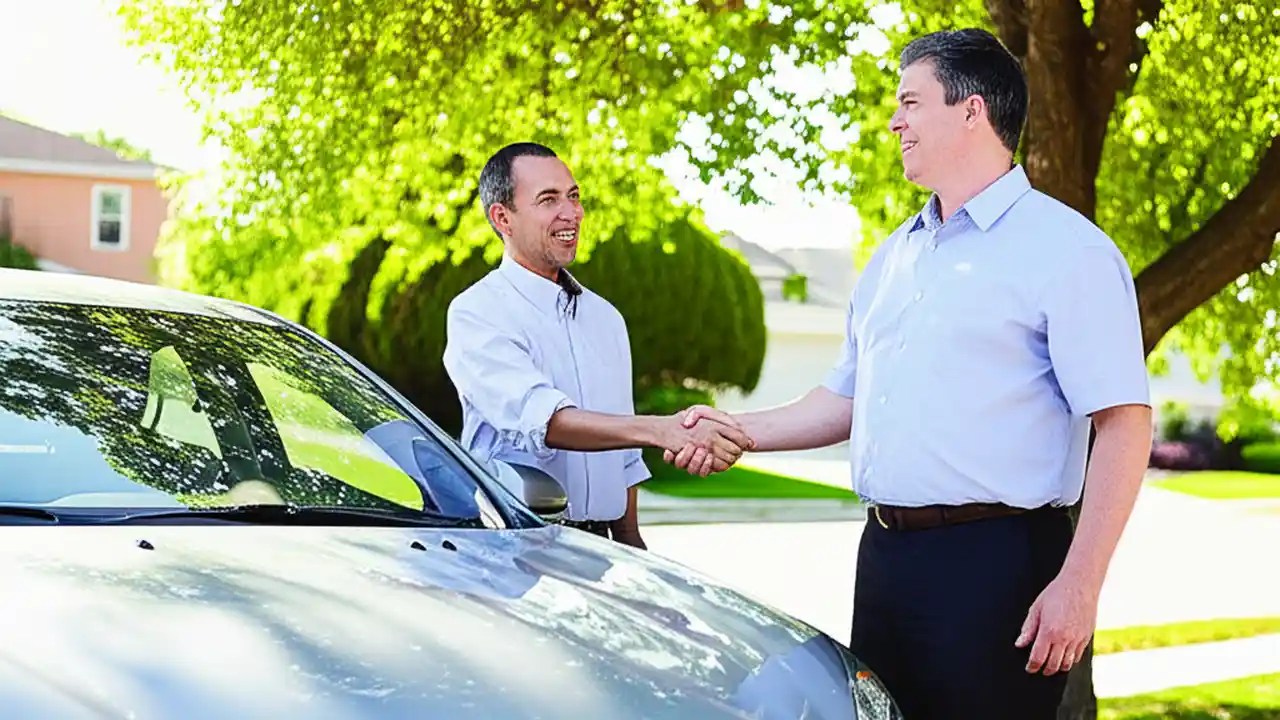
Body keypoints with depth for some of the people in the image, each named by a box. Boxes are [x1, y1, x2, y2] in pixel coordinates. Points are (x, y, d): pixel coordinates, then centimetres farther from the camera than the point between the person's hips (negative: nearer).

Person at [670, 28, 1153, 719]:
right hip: (886, 552, 8)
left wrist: (1078, 584, -21)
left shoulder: (1065, 249, -8)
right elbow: (847, 400, 25)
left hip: (994, 559, -8)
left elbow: (1123, 425, -14)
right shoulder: (893, 257, 18)